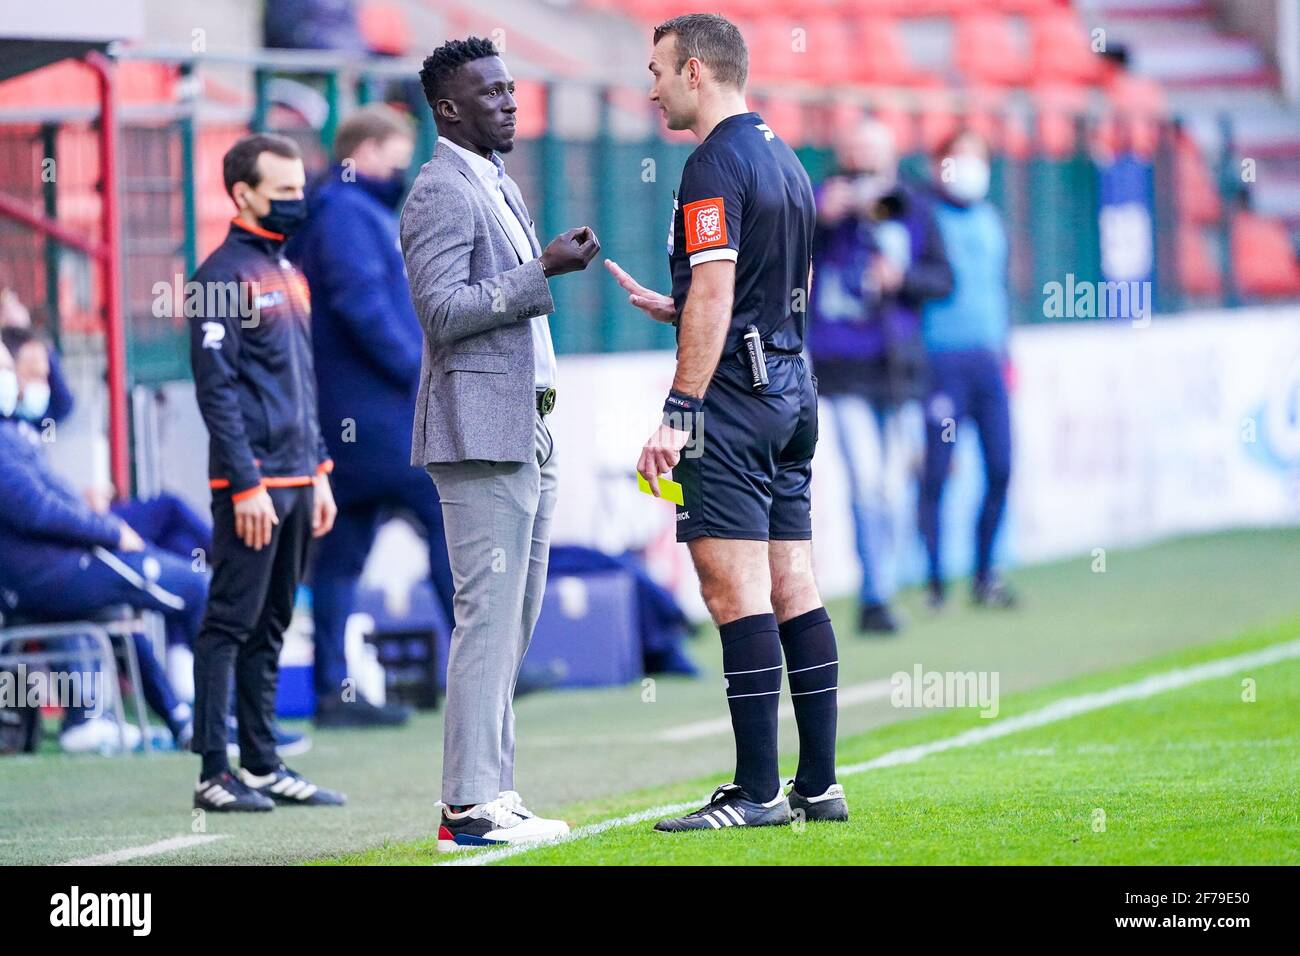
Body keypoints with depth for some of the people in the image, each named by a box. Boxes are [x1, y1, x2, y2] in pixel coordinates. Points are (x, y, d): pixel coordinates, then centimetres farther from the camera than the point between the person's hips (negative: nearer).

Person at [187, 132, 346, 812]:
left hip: (295, 481, 8)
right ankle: (215, 775, -5)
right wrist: (246, 485, -18)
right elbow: (216, 388, -14)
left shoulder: (288, 273, 17)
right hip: (251, 482, -8)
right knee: (230, 625, -6)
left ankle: (263, 766, 16)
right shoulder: (223, 275, -10)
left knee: (270, 629, 12)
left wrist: (318, 471, 17)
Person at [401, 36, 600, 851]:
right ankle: (472, 807, -13)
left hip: (526, 432, 10)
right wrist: (544, 270, -21)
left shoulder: (499, 187, 19)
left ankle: (490, 793, 12)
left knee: (514, 621, 9)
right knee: (490, 617, -12)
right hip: (481, 433, -10)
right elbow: (444, 310, -20)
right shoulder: (442, 192, -10)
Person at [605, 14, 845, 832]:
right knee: (793, 590, 8)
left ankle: (757, 791, -10)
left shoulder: (715, 166, -12)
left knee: (736, 590, -9)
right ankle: (819, 784, 9)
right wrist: (674, 310, 26)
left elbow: (714, 298, -20)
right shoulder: (784, 160, 17)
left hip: (732, 398, -9)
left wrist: (678, 415, -20)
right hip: (791, 389, 9)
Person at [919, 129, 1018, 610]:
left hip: (988, 358, 6)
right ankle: (933, 581, 0)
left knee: (1000, 468, 3)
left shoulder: (989, 220, 17)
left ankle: (984, 575, 14)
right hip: (940, 359, -6)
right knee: (935, 474, -5)